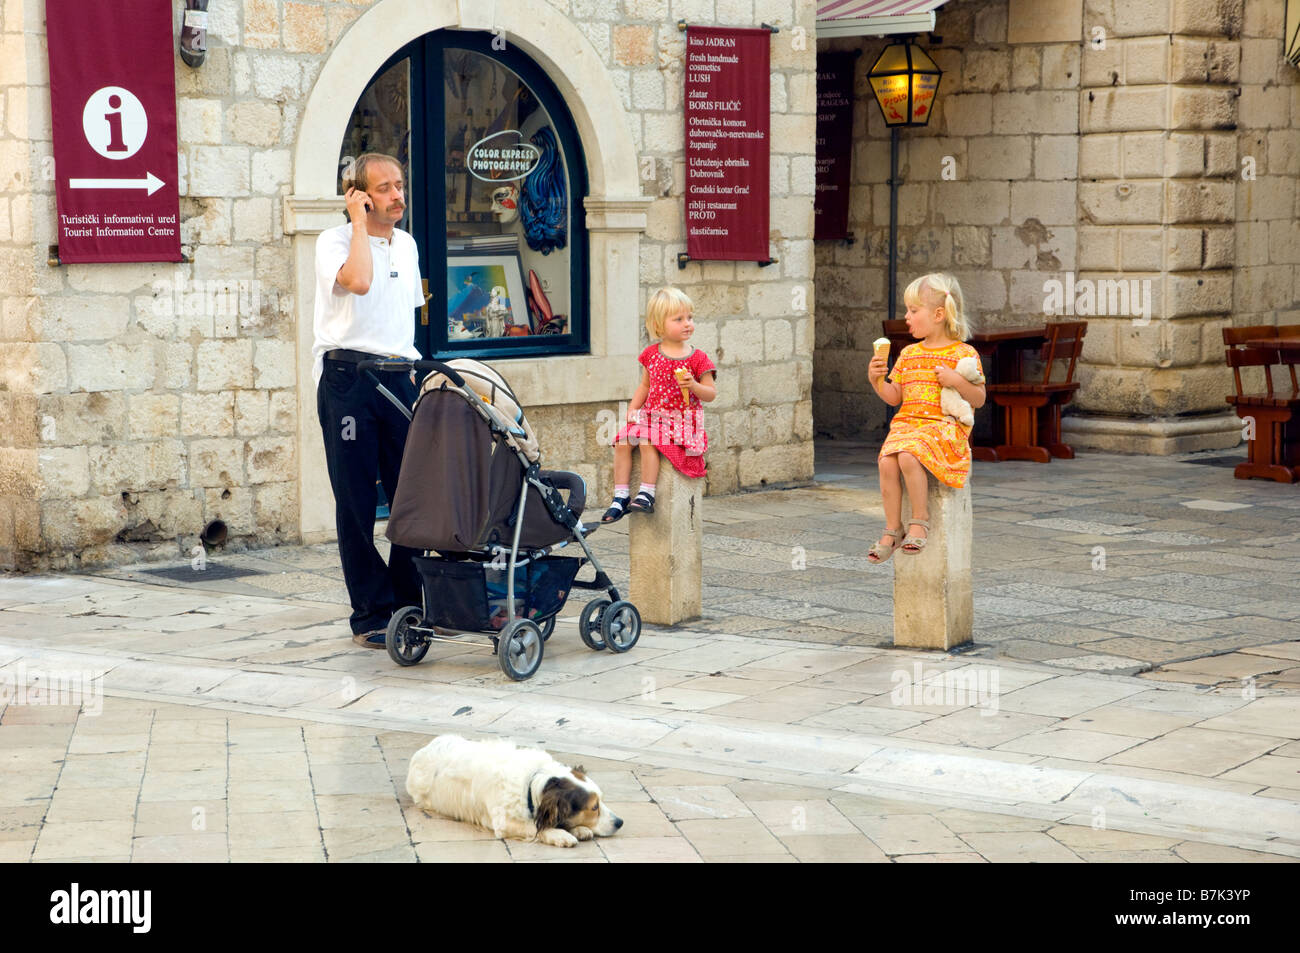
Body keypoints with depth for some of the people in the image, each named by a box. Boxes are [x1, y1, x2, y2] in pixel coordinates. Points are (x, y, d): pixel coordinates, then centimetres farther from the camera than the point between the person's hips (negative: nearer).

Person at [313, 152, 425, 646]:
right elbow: (357, 280, -27)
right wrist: (359, 220, -15)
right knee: (357, 502, -1)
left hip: (399, 378, 6)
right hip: (348, 378, -5)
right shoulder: (334, 241, -5)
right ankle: (371, 614, 5)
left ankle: (408, 603, 14)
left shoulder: (407, 244, 15)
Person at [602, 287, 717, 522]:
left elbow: (711, 393, -1)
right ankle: (621, 496, -7)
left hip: (682, 420, -5)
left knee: (647, 442, -29)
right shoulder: (651, 354, 7)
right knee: (623, 441, -14)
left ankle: (646, 494, -23)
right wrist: (633, 409, 5)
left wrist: (693, 386, -20)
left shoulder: (697, 358, -4)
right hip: (651, 415, 5)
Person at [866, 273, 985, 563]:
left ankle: (921, 520, -15)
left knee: (909, 457, -33)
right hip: (906, 423, 5)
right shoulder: (909, 354, 18)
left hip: (944, 426, -5)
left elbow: (979, 399, 0)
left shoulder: (963, 354, 0)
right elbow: (894, 397, 21)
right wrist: (877, 380, 3)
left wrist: (956, 381, -17)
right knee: (887, 462, -23)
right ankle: (892, 530, -11)